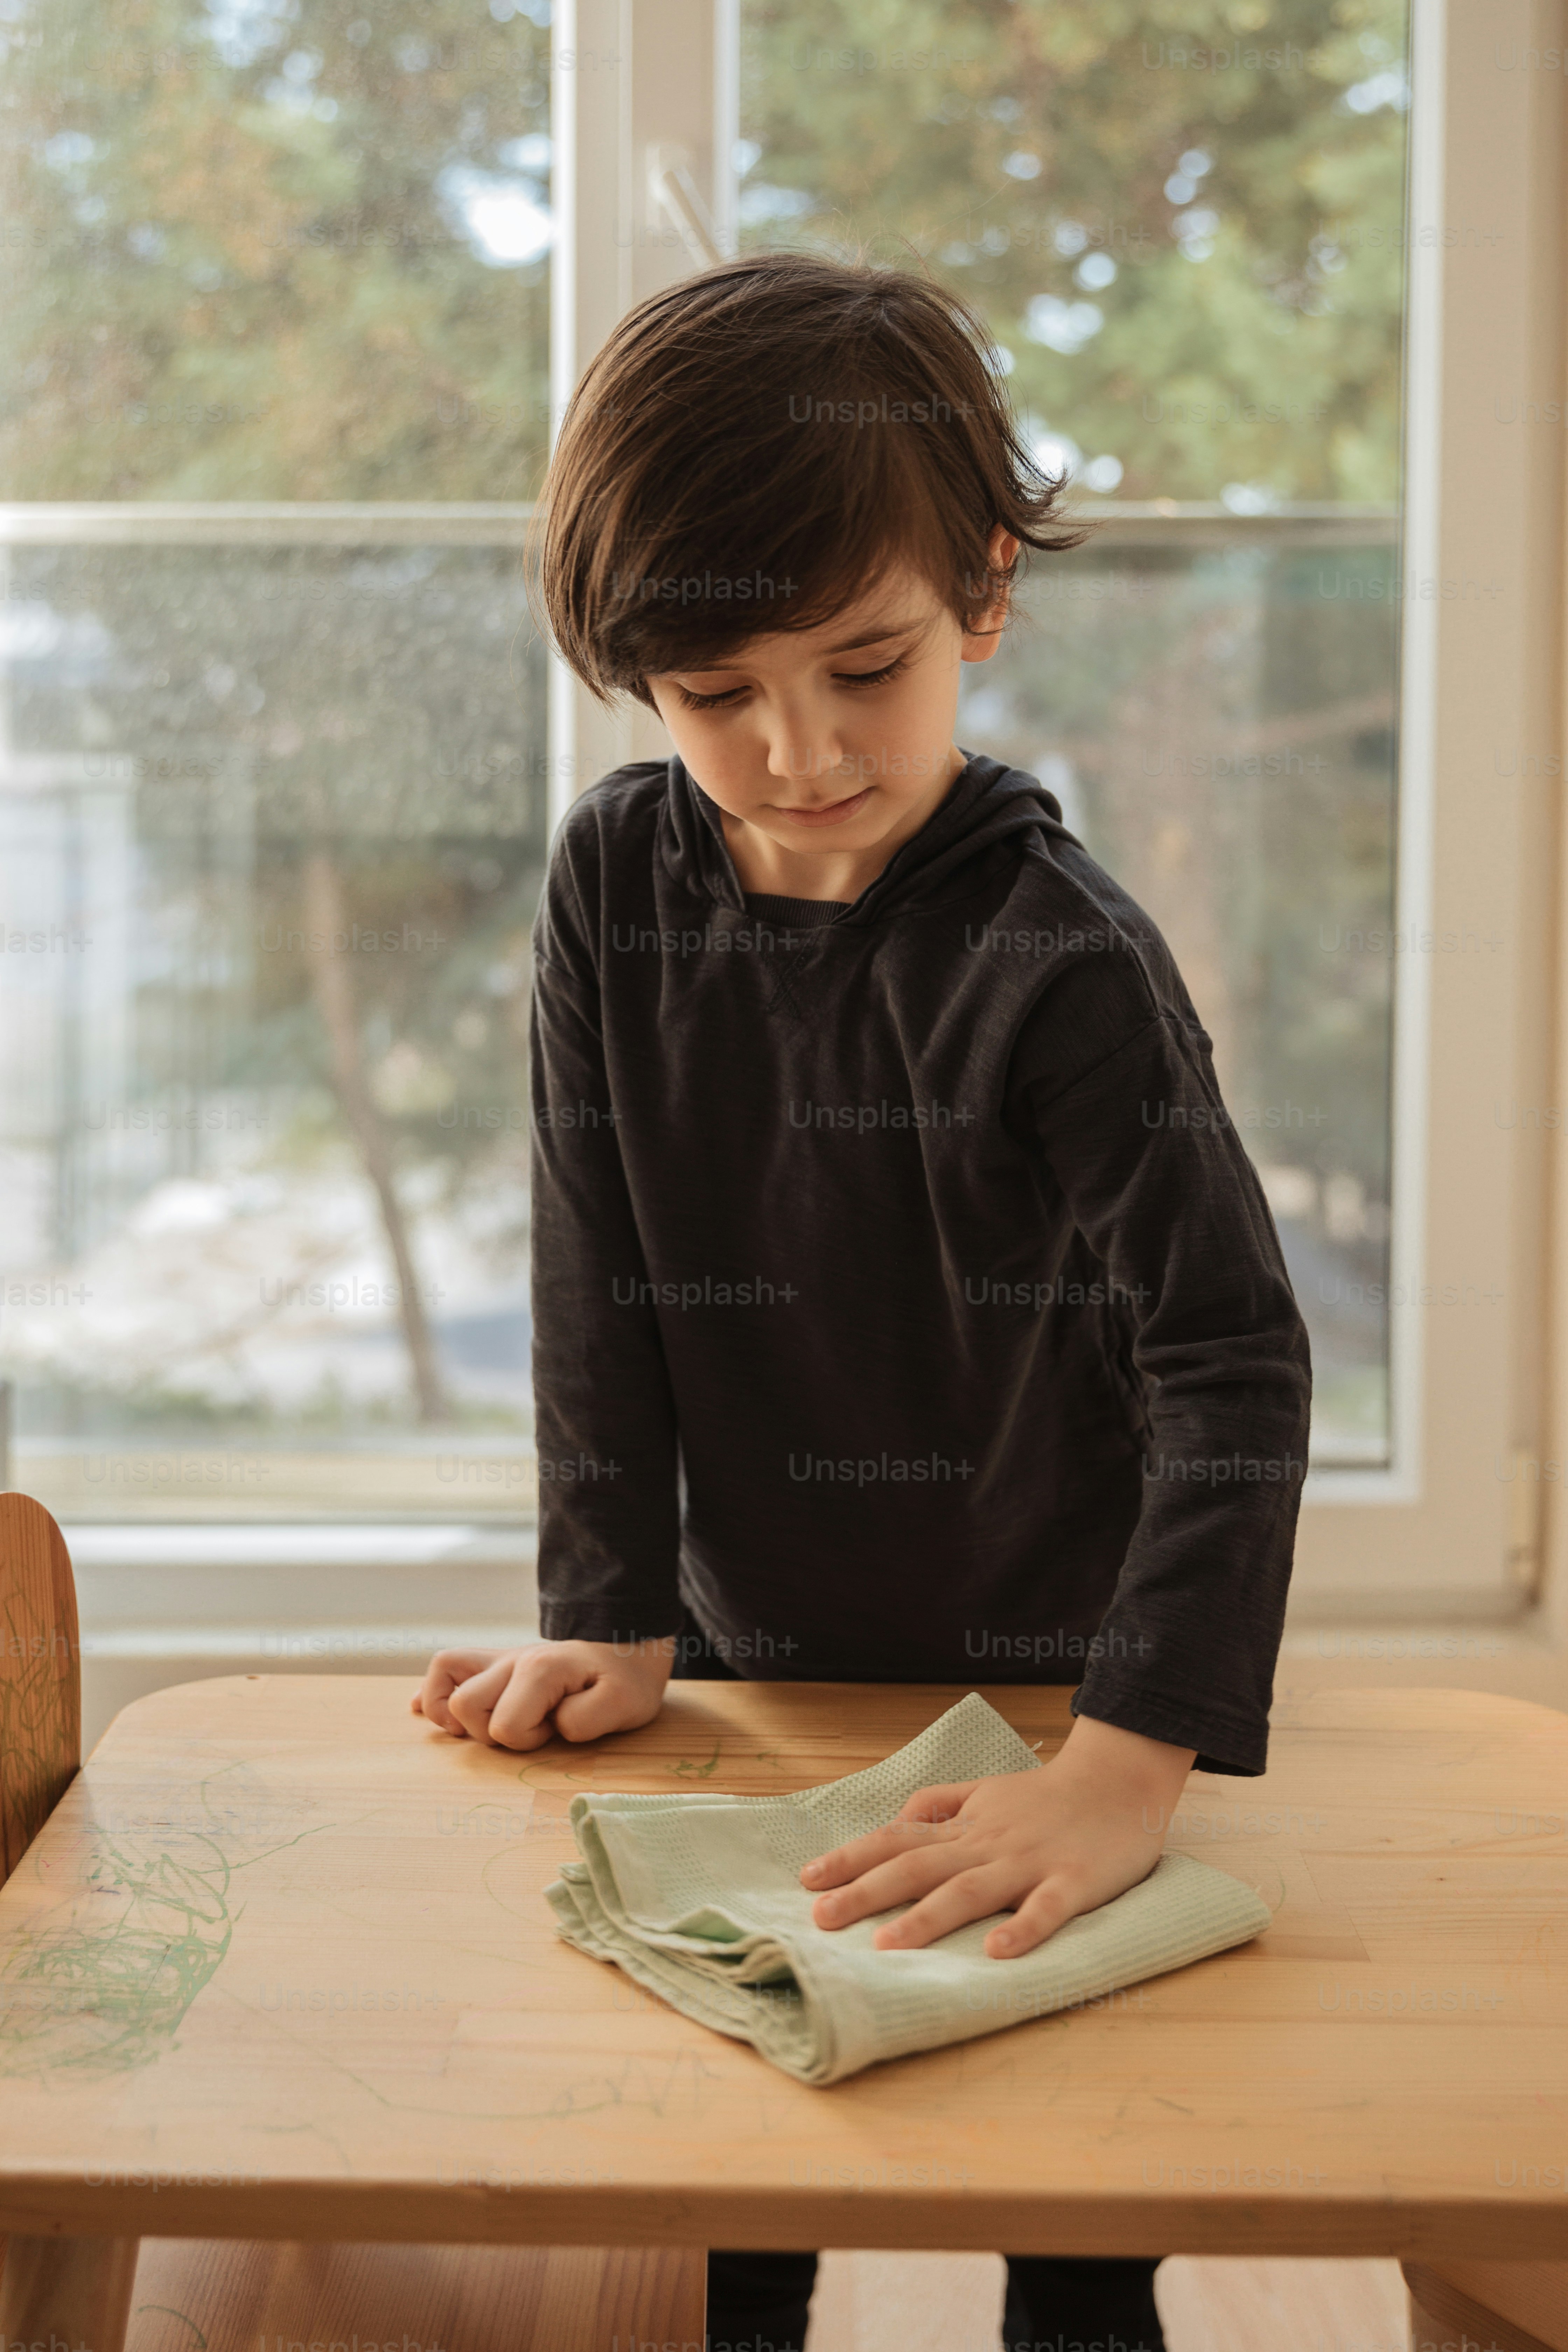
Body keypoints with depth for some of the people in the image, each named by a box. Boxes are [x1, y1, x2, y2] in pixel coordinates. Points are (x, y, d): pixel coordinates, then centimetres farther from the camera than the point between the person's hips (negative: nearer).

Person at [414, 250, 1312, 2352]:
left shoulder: (1066, 957, -24)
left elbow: (1232, 1358, -30)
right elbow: (601, 1283, -4)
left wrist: (1129, 1765, -39)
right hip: (758, 1663, 4)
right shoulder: (615, 888, -9)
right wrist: (609, 1616, -10)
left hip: (1045, 1680, -3)